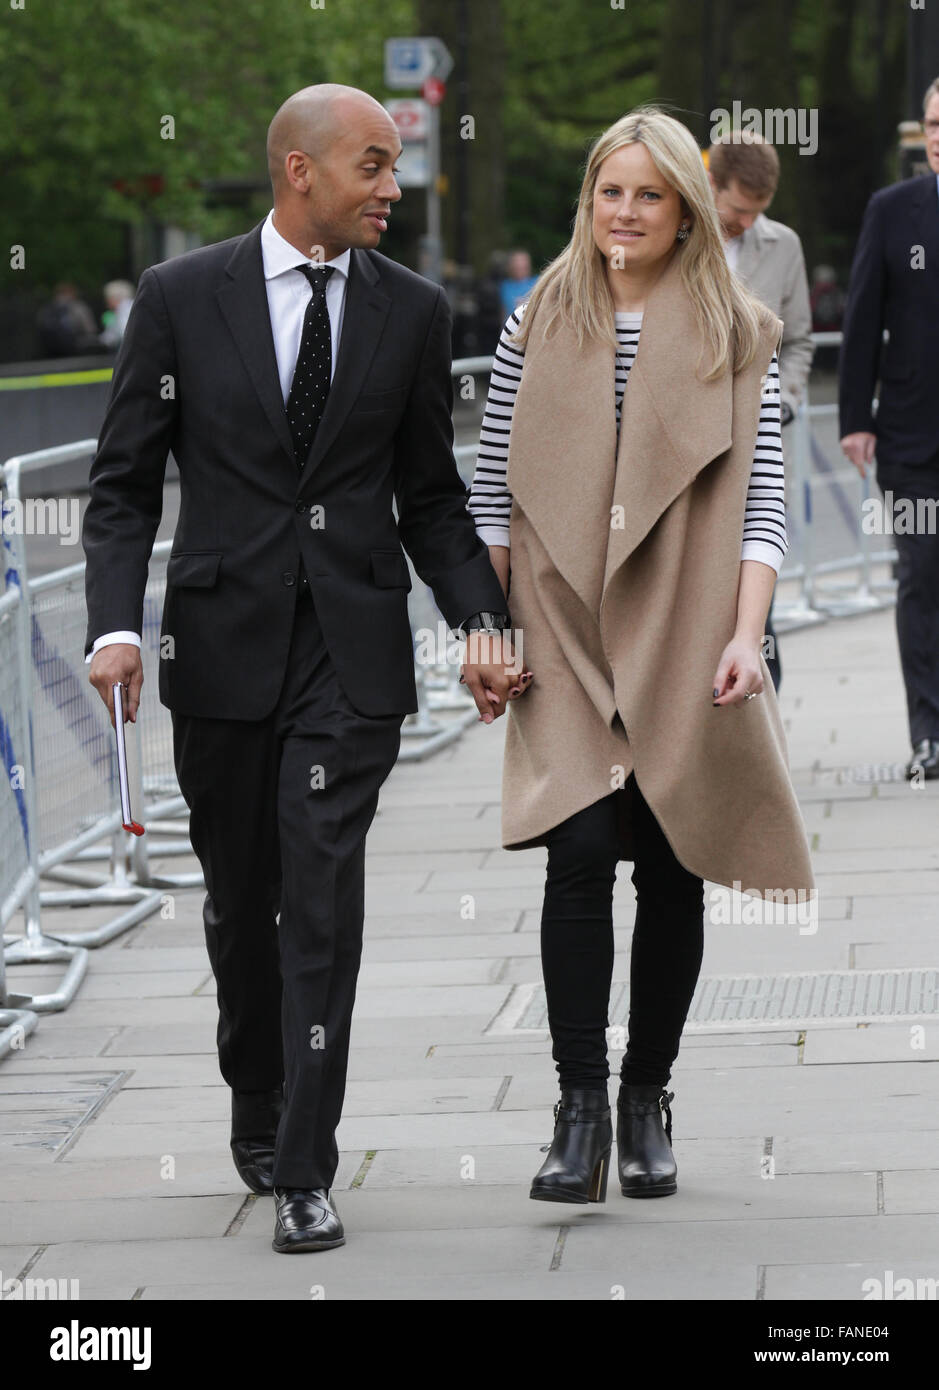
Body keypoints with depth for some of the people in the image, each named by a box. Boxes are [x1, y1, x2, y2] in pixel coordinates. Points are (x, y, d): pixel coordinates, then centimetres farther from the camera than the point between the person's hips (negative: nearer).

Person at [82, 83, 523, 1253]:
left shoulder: (410, 311, 5)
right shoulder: (180, 298, -1)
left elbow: (431, 493, 12)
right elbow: (124, 483, 1)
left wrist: (482, 623, -2)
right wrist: (116, 624, -14)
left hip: (352, 652, 0)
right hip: (223, 642, 0)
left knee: (323, 897, -9)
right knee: (240, 898, 12)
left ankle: (304, 1170, -6)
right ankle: (258, 1107, 36)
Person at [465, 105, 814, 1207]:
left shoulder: (737, 337, 3)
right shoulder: (538, 324, 6)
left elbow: (759, 501, -1)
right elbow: (492, 487, 8)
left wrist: (745, 636, -11)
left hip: (686, 644, 0)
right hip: (566, 637, 0)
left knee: (671, 868, 4)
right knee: (581, 854, -12)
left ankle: (646, 1098, 17)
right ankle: (579, 1108, -8)